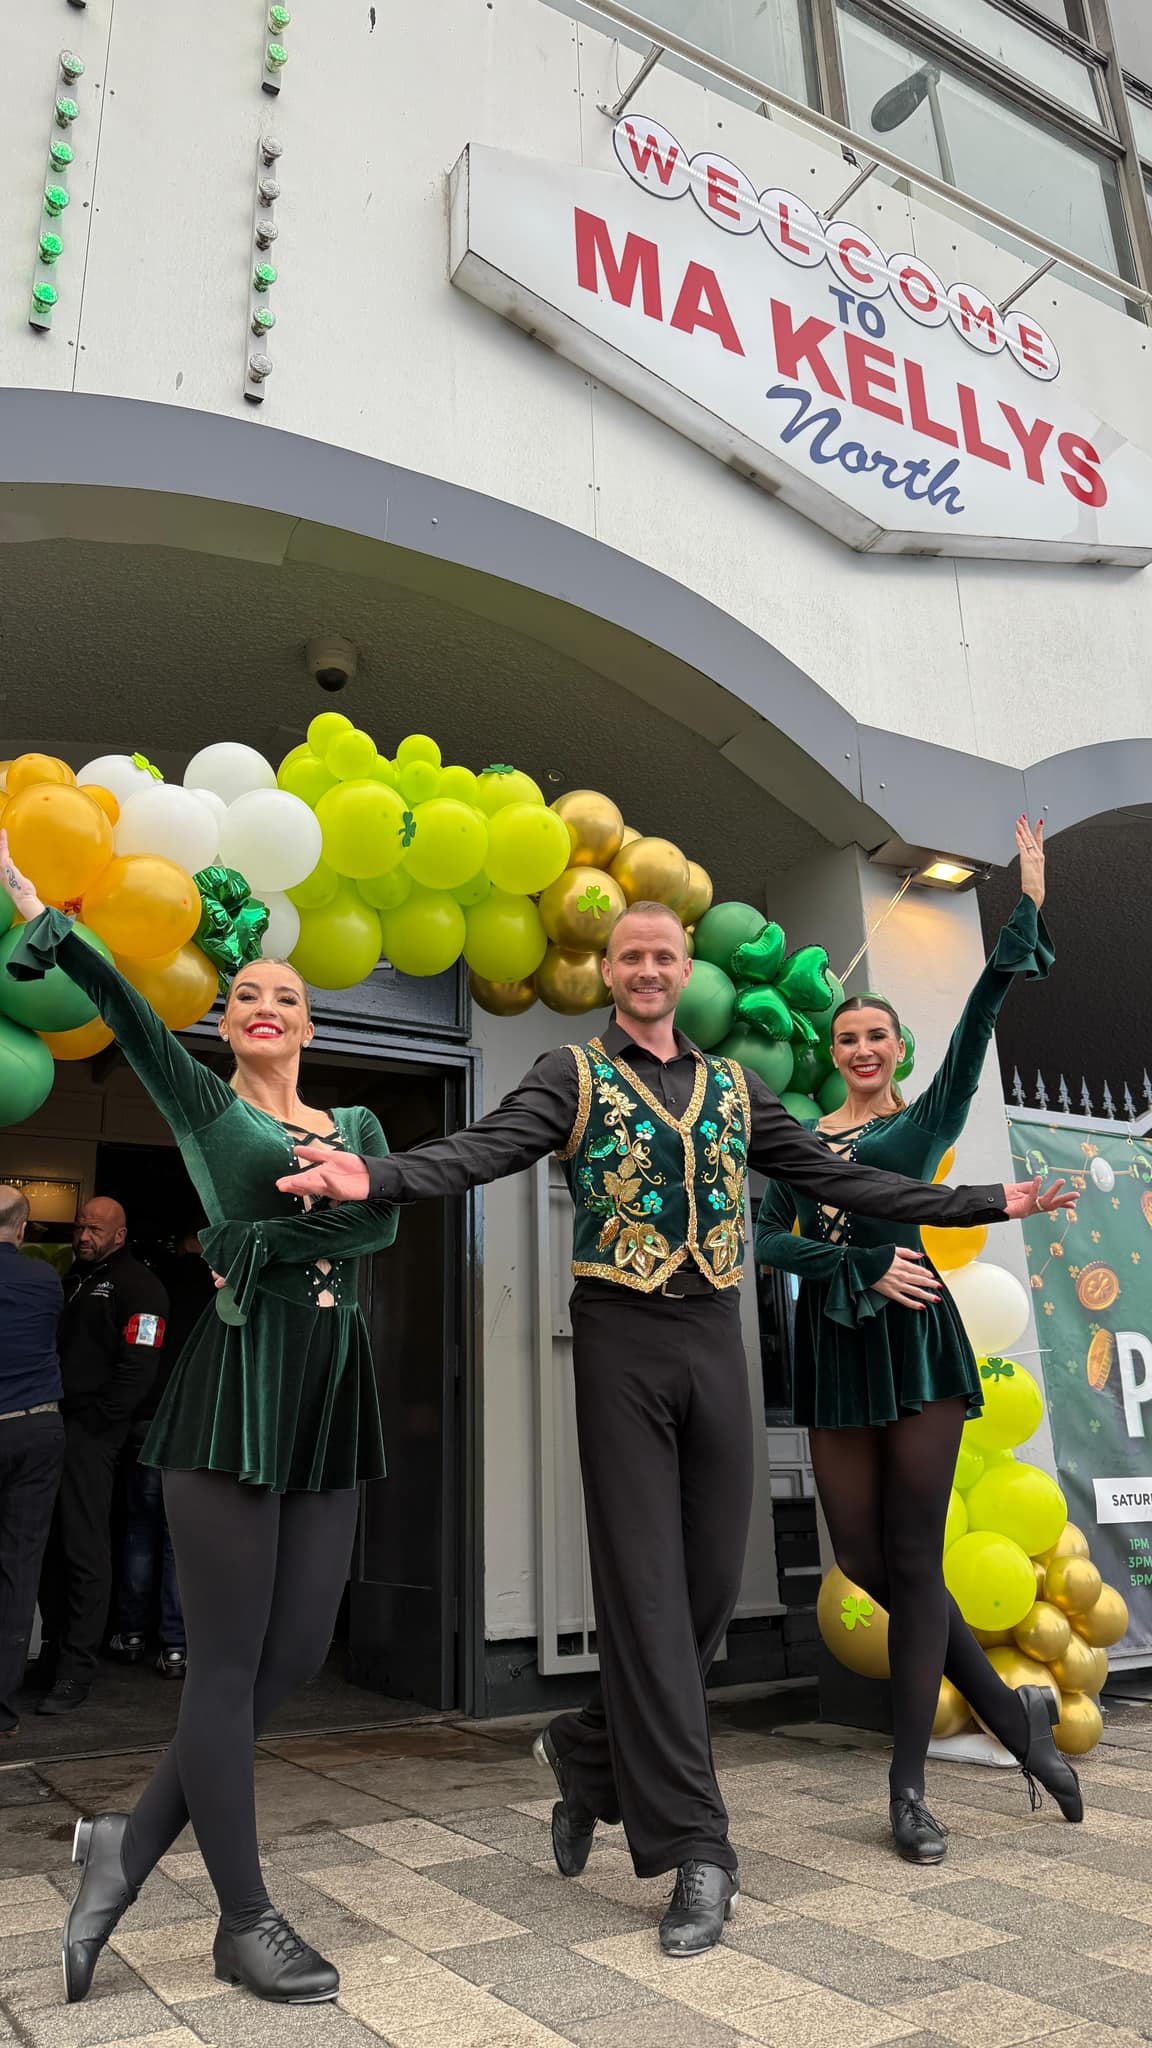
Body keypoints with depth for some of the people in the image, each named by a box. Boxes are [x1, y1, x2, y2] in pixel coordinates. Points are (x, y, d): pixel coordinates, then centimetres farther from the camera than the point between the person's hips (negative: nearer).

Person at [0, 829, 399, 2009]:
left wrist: (262, 1240, -16)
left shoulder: (356, 1125, 15)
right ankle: (246, 1923, 16)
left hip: (330, 1394, 5)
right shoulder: (202, 1104, 6)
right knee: (229, 1659, 1)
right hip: (237, 1386, -5)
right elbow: (115, 997, -6)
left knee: (296, 1651, 6)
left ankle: (128, 1843, 24)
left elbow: (382, 1223, -3)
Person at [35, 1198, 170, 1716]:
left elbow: (135, 1369, -13)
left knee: (85, 1550, -6)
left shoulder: (138, 1286, -5)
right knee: (48, 1545, 11)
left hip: (90, 1434, -7)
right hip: (51, 1427, 8)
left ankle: (76, 1671, -1)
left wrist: (91, 1422, -14)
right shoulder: (71, 1278, 21)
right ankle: (52, 1649, 23)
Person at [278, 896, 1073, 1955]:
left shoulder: (732, 1085, 14)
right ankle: (693, 1847, 10)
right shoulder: (574, 1074, 2)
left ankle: (591, 1750, 31)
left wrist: (982, 1203, 11)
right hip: (622, 1337, -4)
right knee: (646, 1587, -1)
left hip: (715, 1339, 4)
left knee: (713, 1585, 7)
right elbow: (482, 1149, -13)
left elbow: (839, 1175, 14)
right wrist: (377, 1177, -32)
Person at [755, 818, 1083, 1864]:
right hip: (835, 1348, 4)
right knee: (863, 1557, 5)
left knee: (913, 1558, -2)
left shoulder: (926, 1118, 7)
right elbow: (763, 1240, 2)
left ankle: (909, 1785, 11)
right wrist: (864, 1266, -10)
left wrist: (1028, 909, -11)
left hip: (914, 1341, -3)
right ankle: (1013, 1710, 26)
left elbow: (980, 1020, -5)